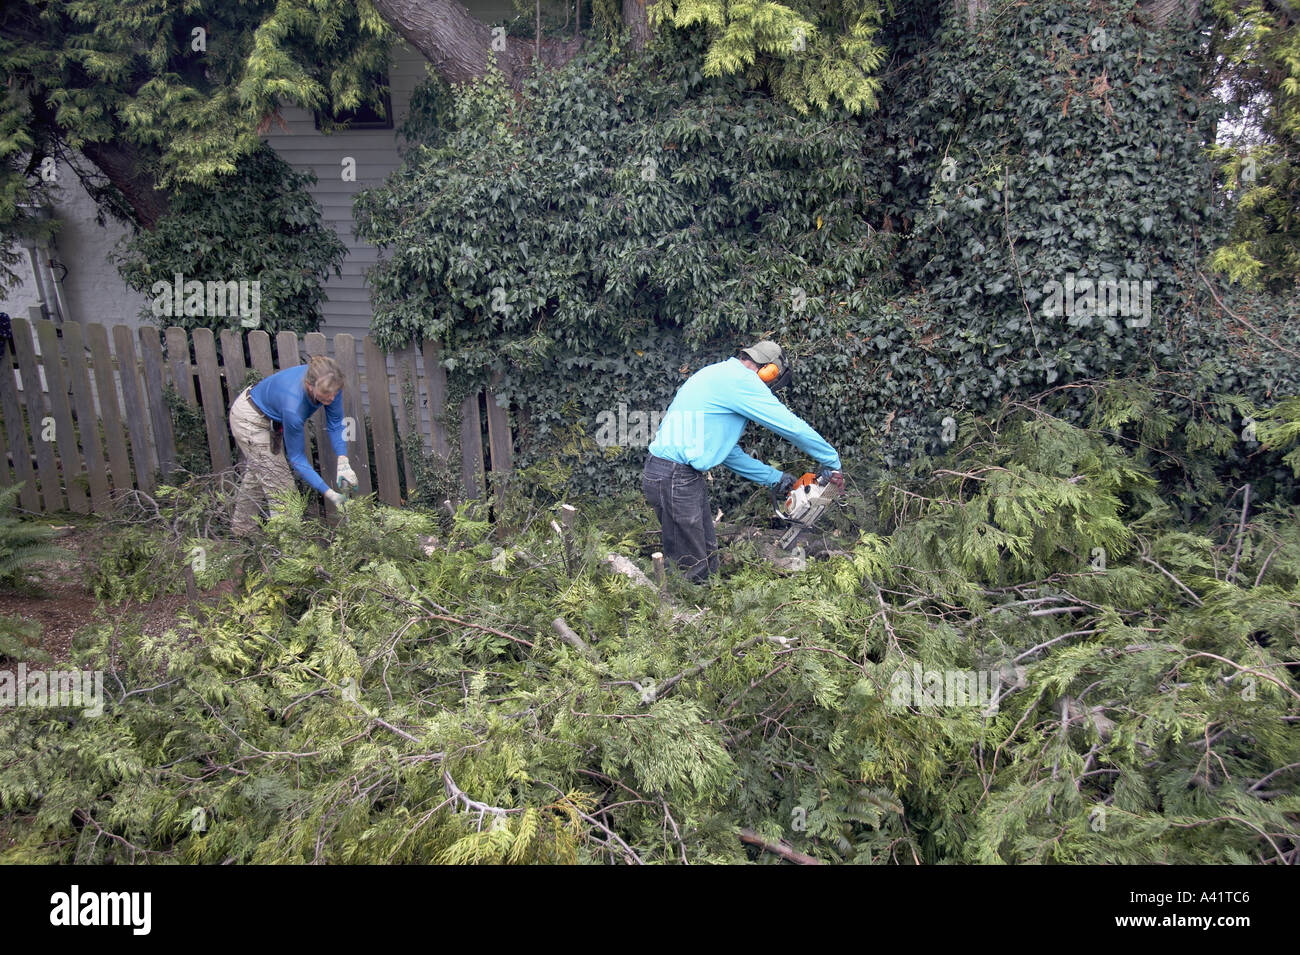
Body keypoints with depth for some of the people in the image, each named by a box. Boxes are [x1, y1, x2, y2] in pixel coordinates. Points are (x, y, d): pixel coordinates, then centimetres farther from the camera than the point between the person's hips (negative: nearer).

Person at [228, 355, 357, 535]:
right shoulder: (293, 405, -44)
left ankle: (242, 528, 43)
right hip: (249, 420, -8)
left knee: (256, 474, 24)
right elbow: (296, 456, -33)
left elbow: (335, 424, -16)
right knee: (279, 484, -7)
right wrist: (328, 492, -36)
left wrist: (343, 462, -30)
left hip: (271, 417, 8)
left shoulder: (330, 386, -30)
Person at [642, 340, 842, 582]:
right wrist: (833, 462, 4)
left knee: (707, 555, 16)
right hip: (674, 478, -10)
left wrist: (773, 478, 22)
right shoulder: (740, 379, -11)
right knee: (692, 568, -3)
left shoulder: (719, 375, 19)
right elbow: (794, 427, -9)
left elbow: (728, 452, 22)